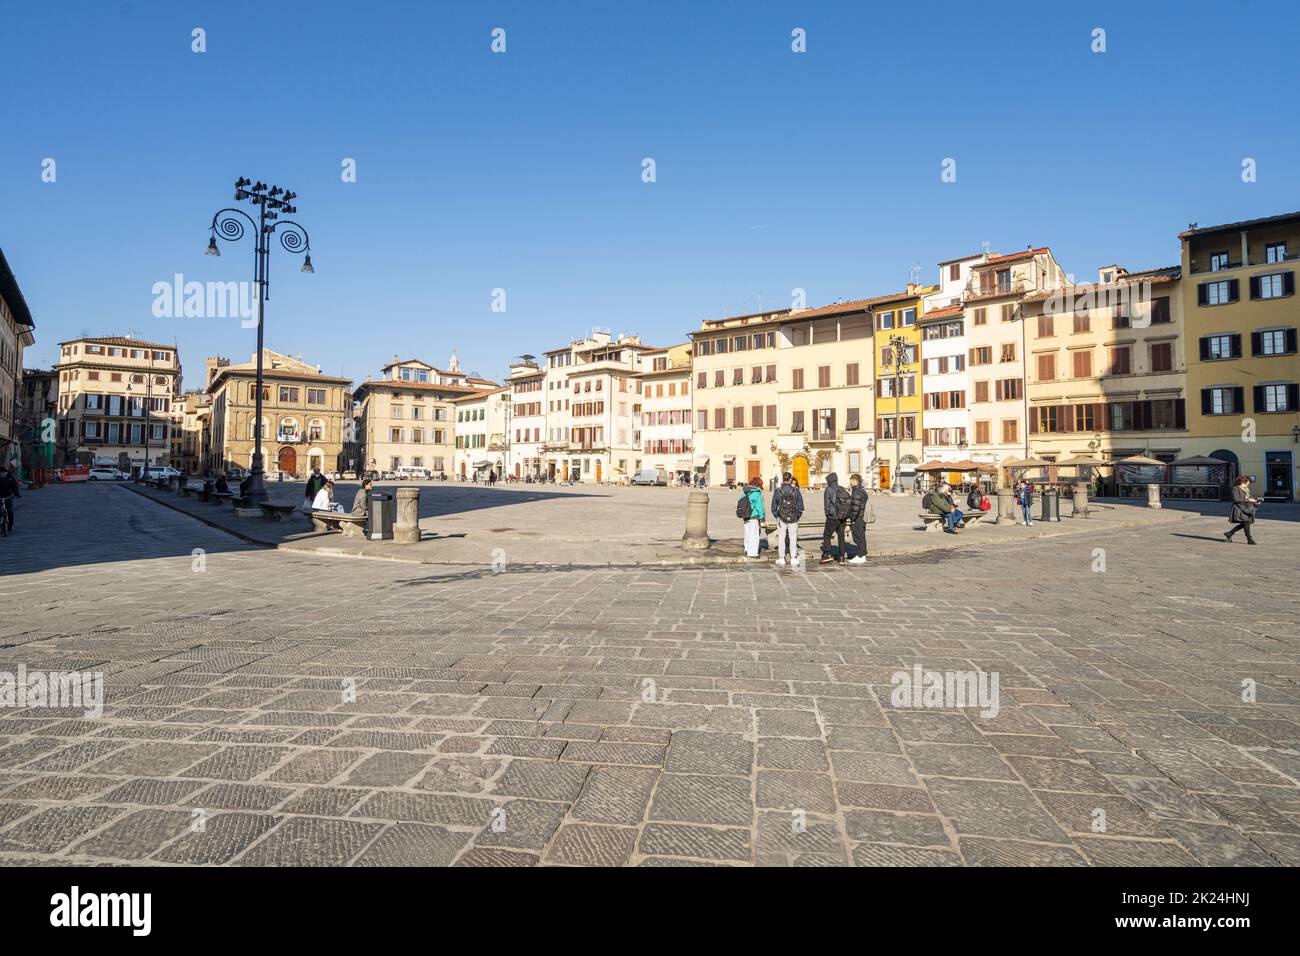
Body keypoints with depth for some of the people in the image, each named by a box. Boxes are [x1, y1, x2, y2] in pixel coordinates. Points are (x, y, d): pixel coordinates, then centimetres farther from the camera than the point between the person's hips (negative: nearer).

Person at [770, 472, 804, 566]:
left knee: (781, 538, 8)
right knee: (793, 538, 8)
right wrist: (798, 515, 13)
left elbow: (774, 507, 0)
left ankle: (781, 558, 8)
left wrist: (777, 515, 13)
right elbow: (800, 506, -1)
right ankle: (793, 558, 10)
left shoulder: (778, 491, -5)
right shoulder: (796, 491, -6)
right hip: (793, 518, 0)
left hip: (781, 518, 0)